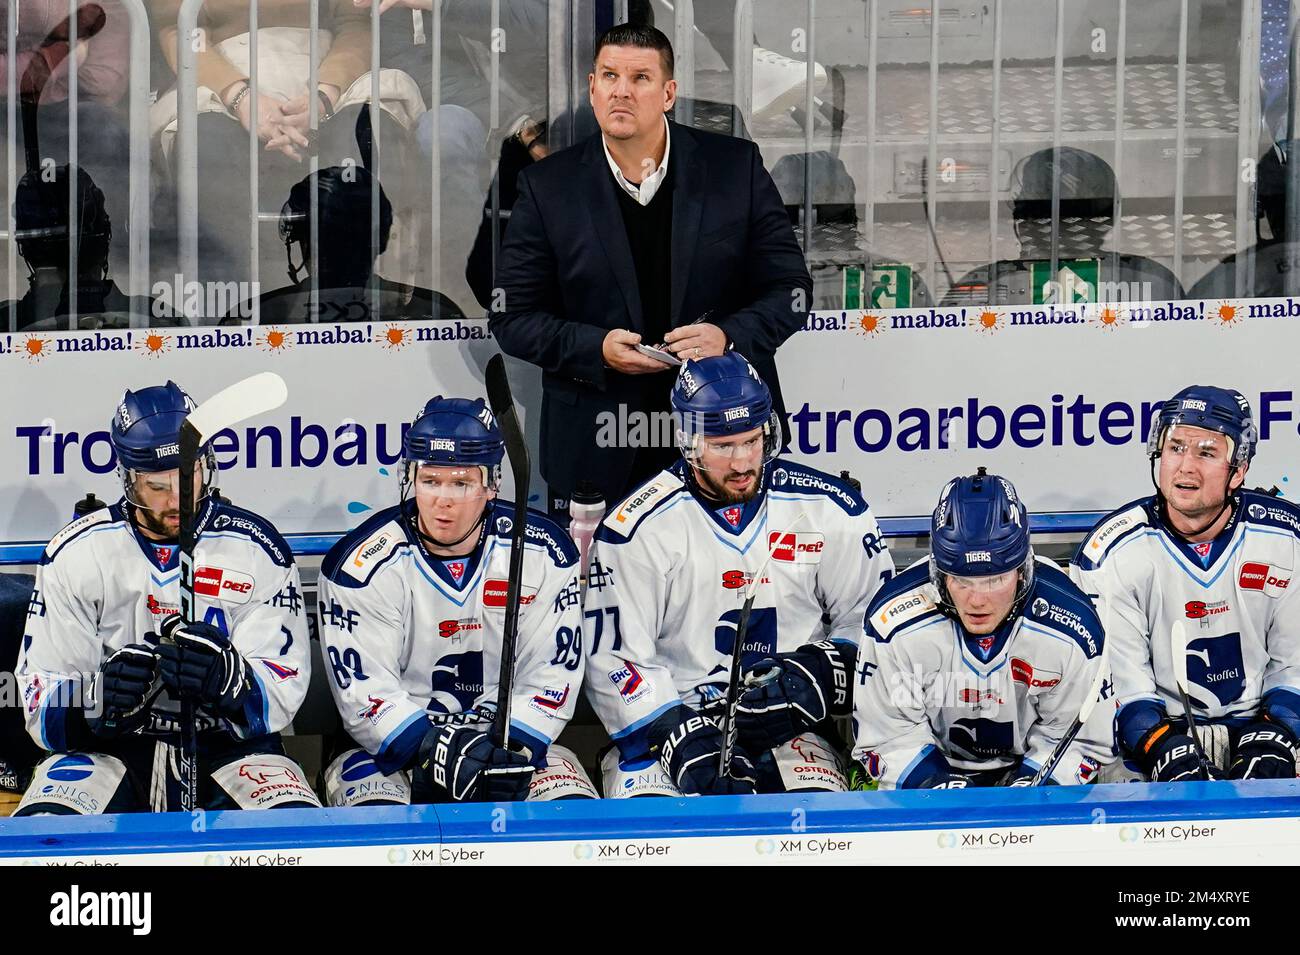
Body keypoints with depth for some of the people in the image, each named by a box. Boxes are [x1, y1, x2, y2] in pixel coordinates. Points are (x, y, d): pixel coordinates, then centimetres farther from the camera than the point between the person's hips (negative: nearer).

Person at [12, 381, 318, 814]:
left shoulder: (257, 551, -1)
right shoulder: (75, 553, 0)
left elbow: (280, 697, -6)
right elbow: (42, 701, -3)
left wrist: (227, 679, -29)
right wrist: (101, 696, -26)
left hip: (226, 750, 0)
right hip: (110, 751, 0)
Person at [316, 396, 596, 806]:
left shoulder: (543, 554, -5)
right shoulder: (362, 564, -12)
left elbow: (551, 675, -3)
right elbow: (364, 691, -14)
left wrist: (514, 749, -21)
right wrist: (435, 752, -29)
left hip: (507, 736, 3)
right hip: (390, 747, -3)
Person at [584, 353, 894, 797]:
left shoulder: (827, 509, 1)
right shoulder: (638, 528, -5)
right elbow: (612, 660, -6)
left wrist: (820, 672, -10)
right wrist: (685, 738, -18)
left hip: (788, 725, 1)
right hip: (666, 722, -1)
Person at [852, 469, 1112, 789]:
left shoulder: (1072, 628, -19)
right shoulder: (893, 622, -21)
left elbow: (1083, 739, -7)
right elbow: (885, 737, -12)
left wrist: (1031, 789, -22)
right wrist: (937, 786, -26)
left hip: (1028, 771, 1)